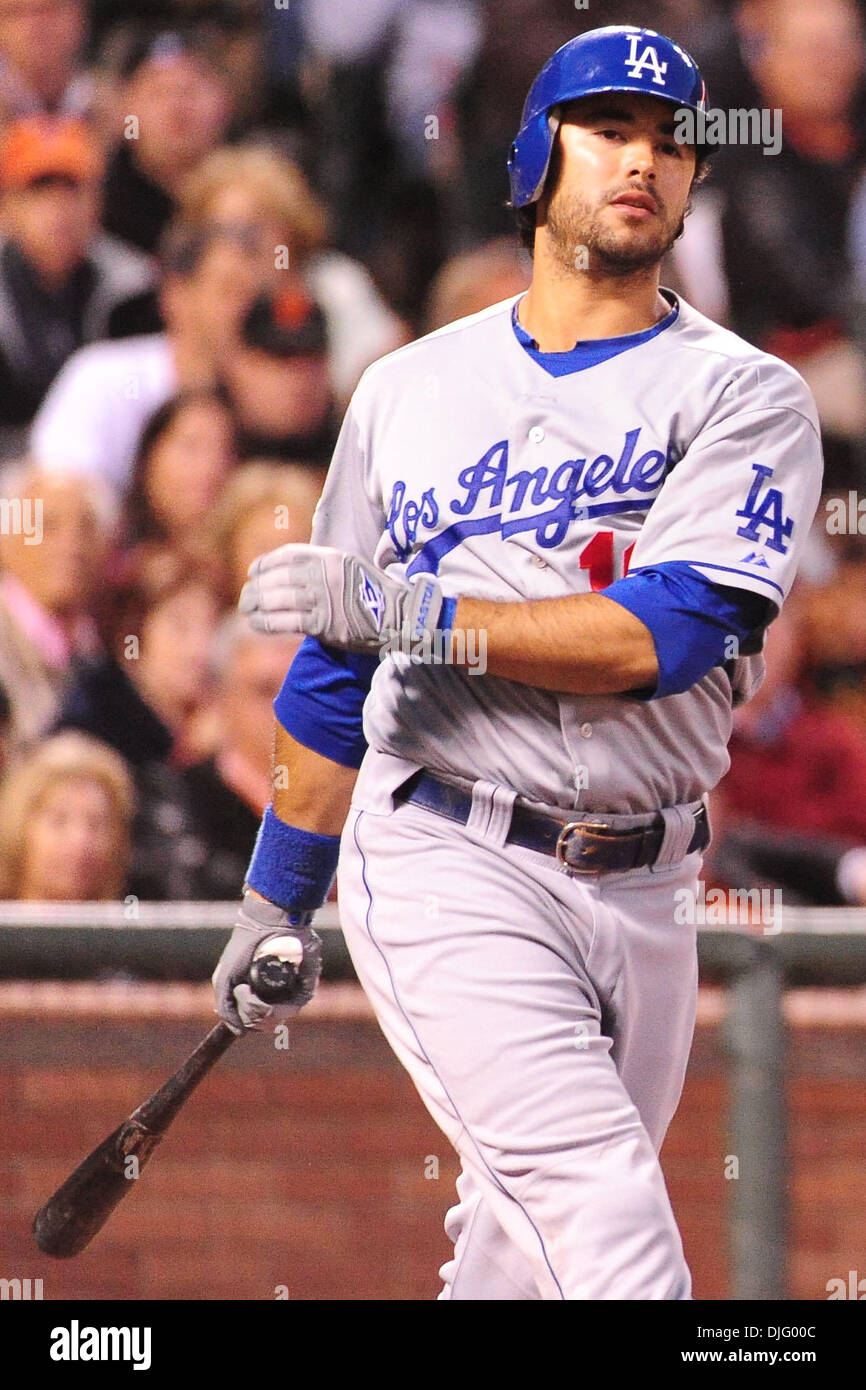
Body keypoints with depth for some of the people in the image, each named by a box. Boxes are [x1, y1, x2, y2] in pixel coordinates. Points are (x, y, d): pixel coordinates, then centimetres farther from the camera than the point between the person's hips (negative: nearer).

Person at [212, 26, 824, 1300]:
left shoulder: (747, 399, 1)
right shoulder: (411, 389, 10)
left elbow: (662, 637, -15)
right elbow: (332, 669, 19)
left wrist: (408, 610, -17)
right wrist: (276, 901, 21)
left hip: (641, 894, 1)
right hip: (448, 868, -1)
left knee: (528, 1250, 7)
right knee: (614, 1239, -18)